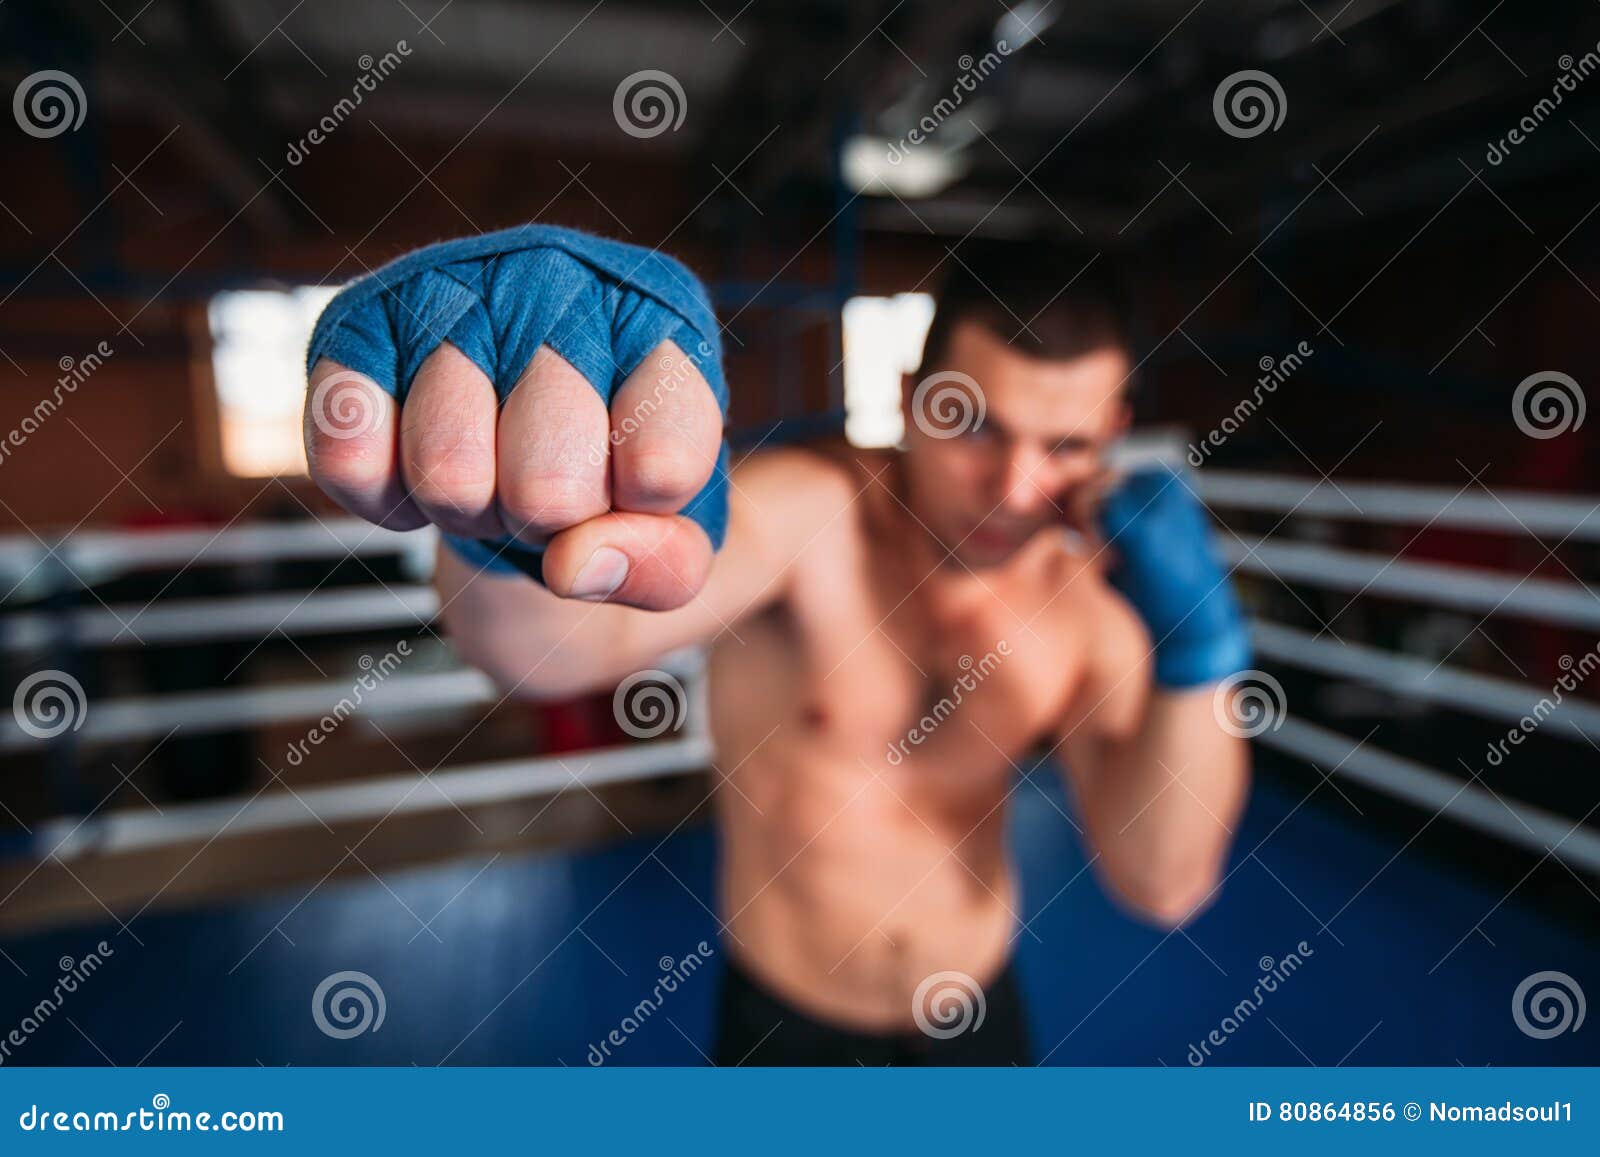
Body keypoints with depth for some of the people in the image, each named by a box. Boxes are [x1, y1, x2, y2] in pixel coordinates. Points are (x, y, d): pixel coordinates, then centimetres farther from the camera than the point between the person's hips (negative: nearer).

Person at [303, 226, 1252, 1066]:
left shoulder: (1096, 602, -11)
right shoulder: (807, 514, -24)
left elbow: (1162, 885, -14)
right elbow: (549, 647, -41)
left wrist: (1198, 652, -26)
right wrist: (520, 533, -63)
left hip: (978, 1013, 3)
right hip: (784, 1021, -2)